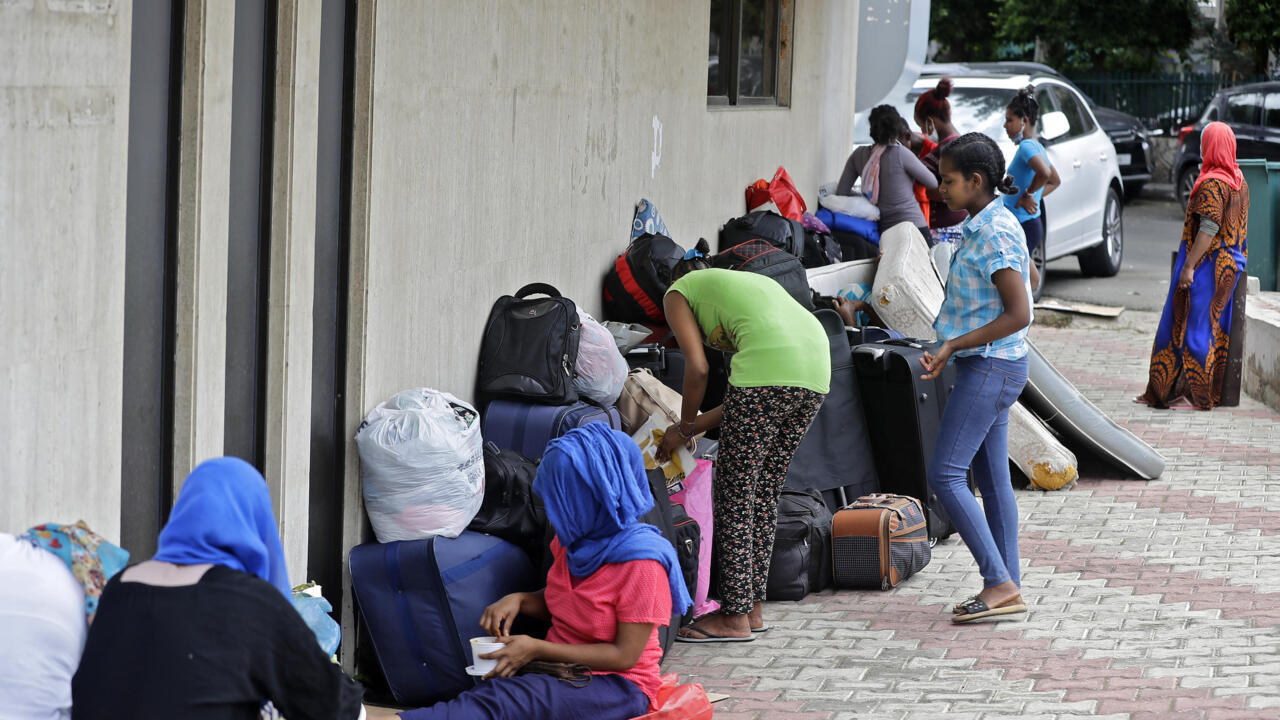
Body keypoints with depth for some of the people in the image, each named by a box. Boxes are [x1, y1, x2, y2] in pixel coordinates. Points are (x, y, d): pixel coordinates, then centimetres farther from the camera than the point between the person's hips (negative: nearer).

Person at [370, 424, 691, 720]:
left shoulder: (641, 559, -17)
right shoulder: (573, 541, 9)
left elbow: (625, 655, -16)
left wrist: (537, 649, -17)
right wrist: (519, 600, 2)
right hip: (560, 669, 10)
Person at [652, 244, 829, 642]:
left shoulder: (678, 292, 20)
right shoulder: (750, 281, 38)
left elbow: (697, 368, 5)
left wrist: (684, 427, 20)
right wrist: (697, 427, 33)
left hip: (769, 367, -7)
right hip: (816, 367, 7)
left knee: (735, 496, 1)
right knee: (764, 494, 17)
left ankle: (735, 616, 1)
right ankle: (753, 606, 21)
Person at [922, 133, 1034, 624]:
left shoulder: (994, 233, -17)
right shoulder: (985, 226, 12)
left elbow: (1019, 314, -22)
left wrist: (954, 345, -20)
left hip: (990, 367, -10)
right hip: (990, 367, 10)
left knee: (945, 475, -11)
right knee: (992, 478, 10)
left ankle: (999, 582, -11)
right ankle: (1007, 589, 13)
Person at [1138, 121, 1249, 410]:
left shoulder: (1212, 183, -18)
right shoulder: (1239, 181, 10)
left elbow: (1209, 229, -23)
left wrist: (1189, 265, -21)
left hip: (1208, 265, -9)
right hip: (1231, 265, 9)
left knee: (1194, 326, -3)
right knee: (1216, 328, 13)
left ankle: (1195, 394, -1)